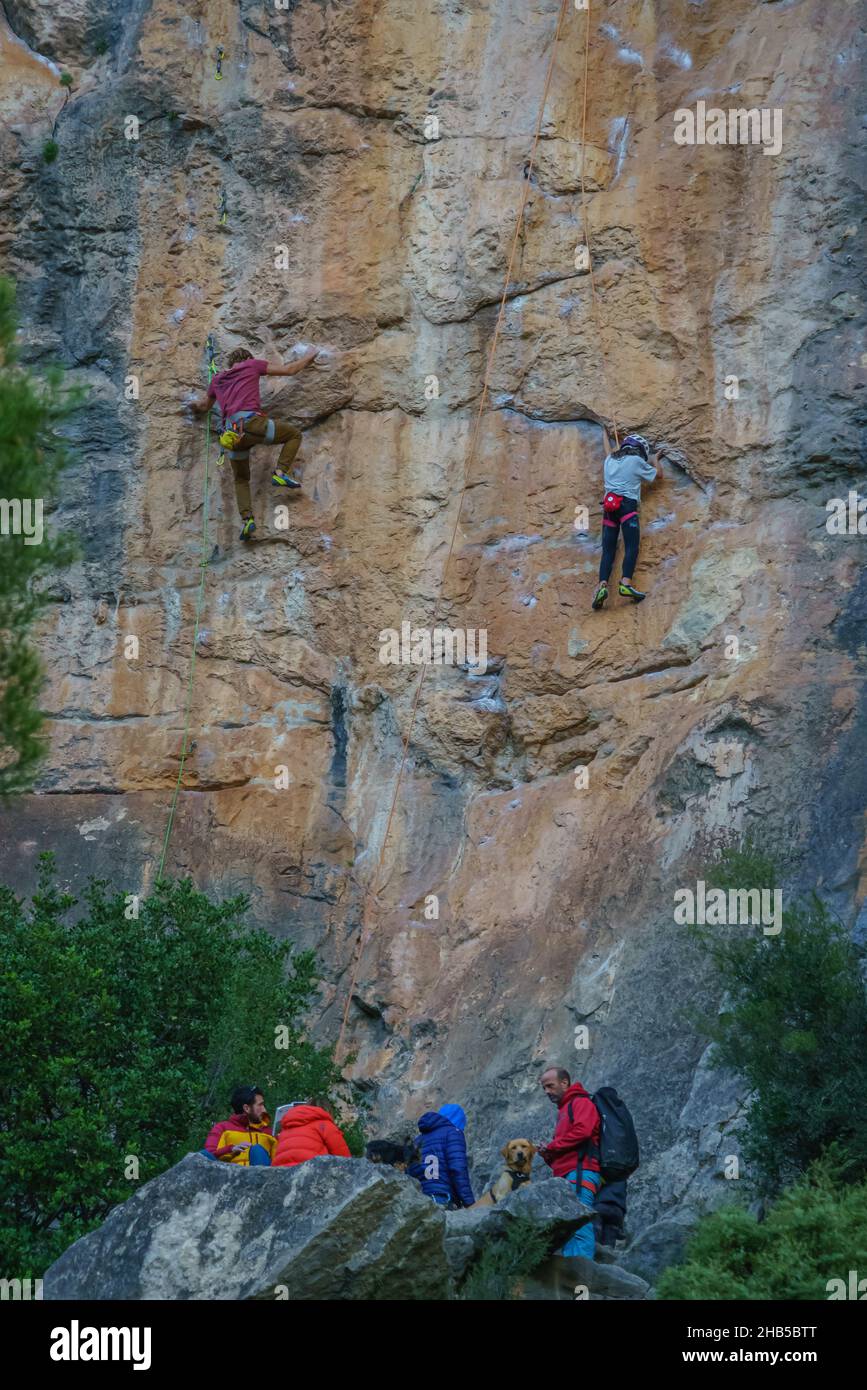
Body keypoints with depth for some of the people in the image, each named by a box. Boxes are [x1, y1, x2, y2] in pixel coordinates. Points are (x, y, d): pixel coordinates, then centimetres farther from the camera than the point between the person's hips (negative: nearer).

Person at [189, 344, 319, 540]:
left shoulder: (217, 379, 29)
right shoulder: (252, 365, 18)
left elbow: (202, 406, 42)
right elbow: (289, 369, 19)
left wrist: (194, 403, 65)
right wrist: (309, 356, 34)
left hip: (232, 431, 4)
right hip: (250, 422, -4)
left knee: (241, 480, 20)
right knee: (294, 434, 15)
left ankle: (246, 518, -2)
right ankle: (280, 472, -5)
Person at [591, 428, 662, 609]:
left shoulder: (610, 460, 23)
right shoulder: (636, 461, 8)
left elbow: (608, 451, 48)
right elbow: (657, 474, 23)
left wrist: (605, 435, 68)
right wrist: (655, 461, 44)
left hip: (609, 505, 5)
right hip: (627, 504, -5)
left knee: (608, 550, -1)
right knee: (632, 546, -15)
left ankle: (602, 585, -21)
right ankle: (626, 583, -35)